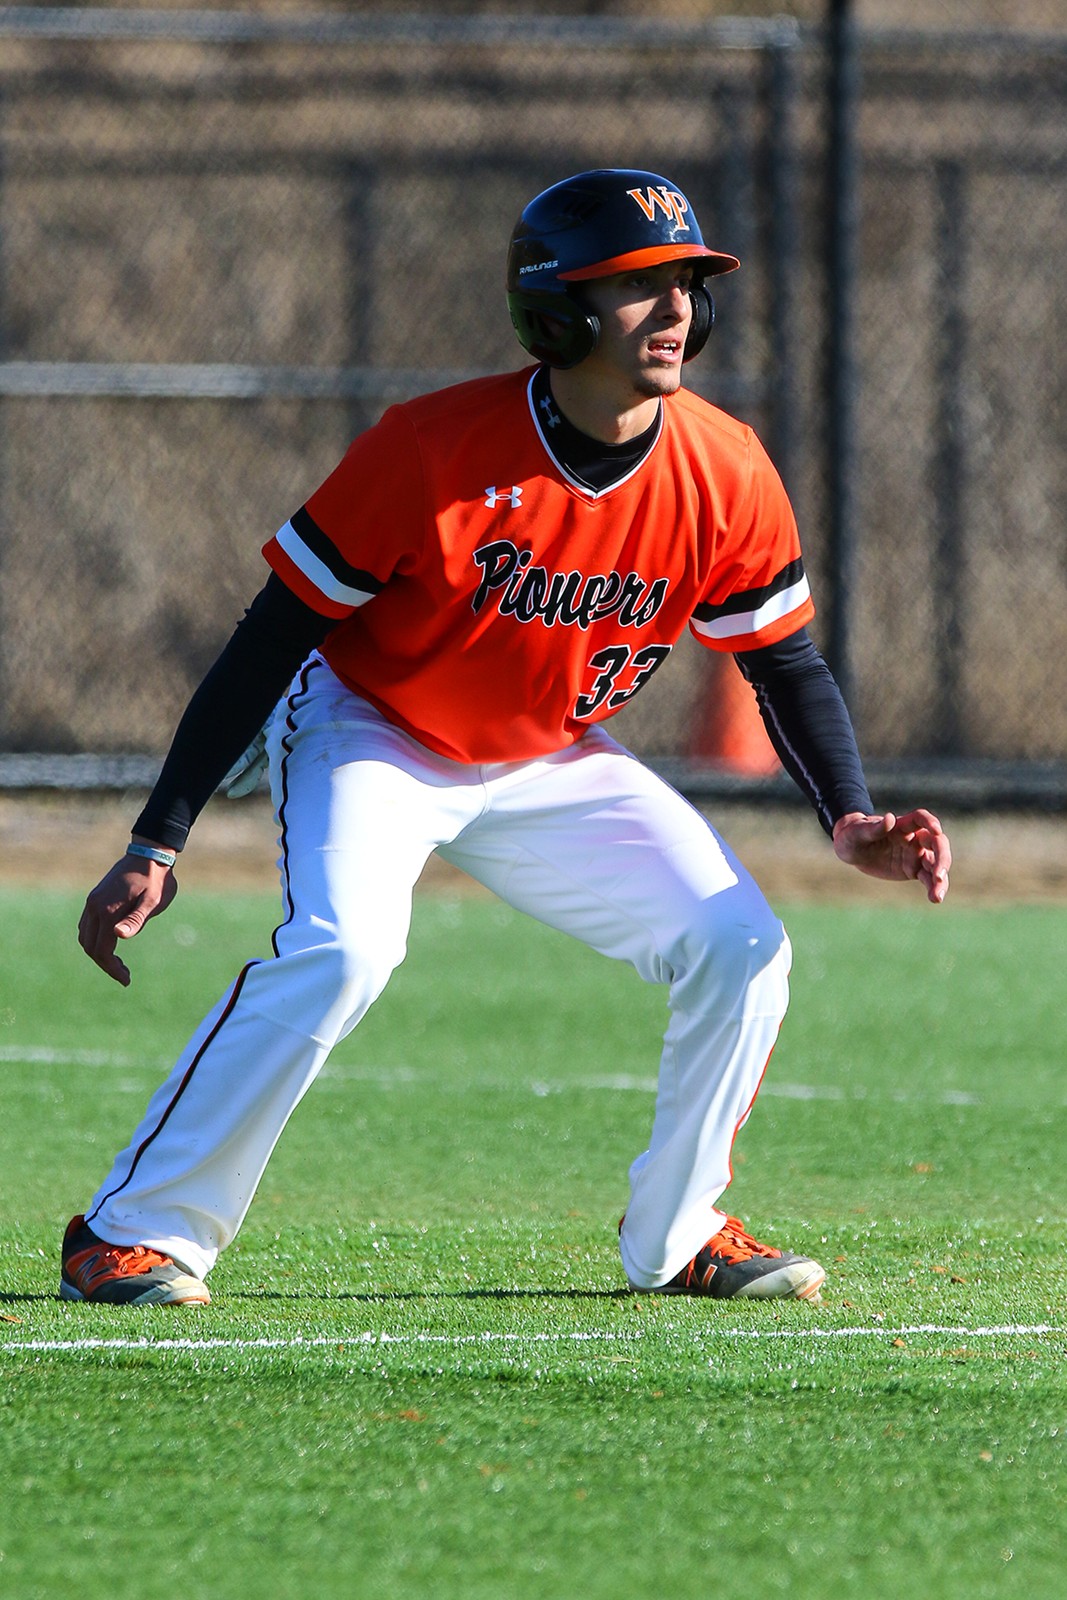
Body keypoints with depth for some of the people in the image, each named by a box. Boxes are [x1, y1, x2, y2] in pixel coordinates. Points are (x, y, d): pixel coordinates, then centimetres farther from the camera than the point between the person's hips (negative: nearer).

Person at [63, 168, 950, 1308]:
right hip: (368, 734, -5)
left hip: (550, 766, 5)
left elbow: (788, 664, 1)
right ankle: (130, 1234, -21)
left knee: (742, 947, -8)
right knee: (341, 950, -30)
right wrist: (157, 843, -24)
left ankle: (677, 1239, 12)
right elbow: (270, 641, -21)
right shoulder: (433, 448, -27)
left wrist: (849, 820, -18)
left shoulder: (724, 477, -15)